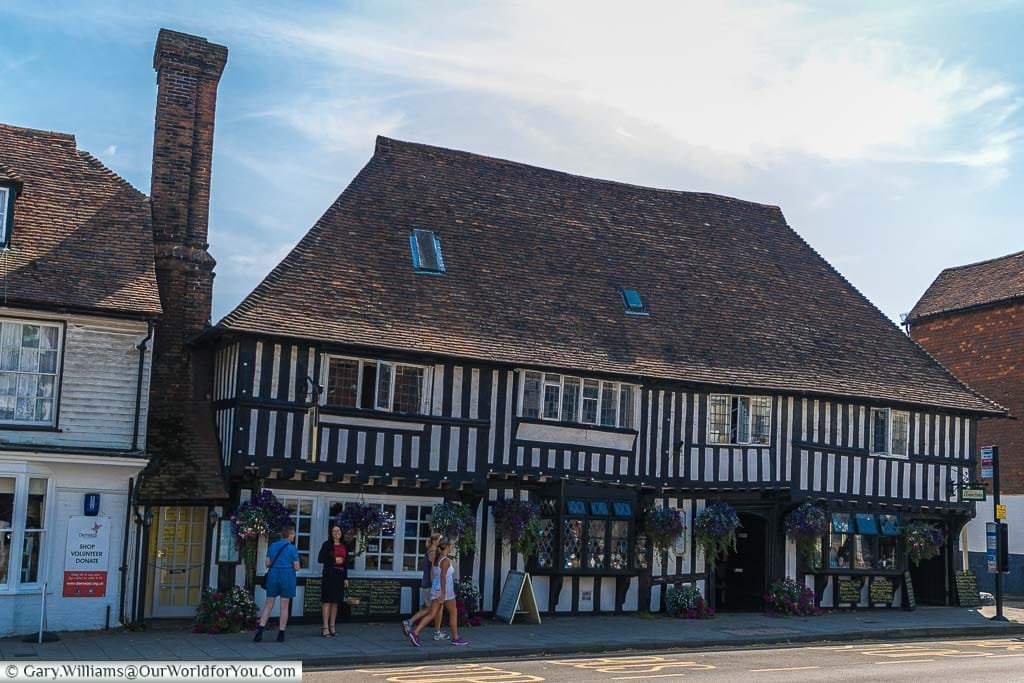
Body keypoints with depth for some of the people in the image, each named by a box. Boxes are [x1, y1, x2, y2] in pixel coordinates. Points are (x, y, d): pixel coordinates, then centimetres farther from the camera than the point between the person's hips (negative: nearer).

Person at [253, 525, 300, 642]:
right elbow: (296, 567, -7)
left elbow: (268, 563, 6)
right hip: (287, 577, -3)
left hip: (273, 576, 3)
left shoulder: (272, 546, 5)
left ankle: (260, 631, -3)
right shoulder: (292, 548, -7)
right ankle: (281, 634, 7)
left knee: (268, 605, 8)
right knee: (284, 607, 4)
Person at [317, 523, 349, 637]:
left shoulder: (344, 546, 14)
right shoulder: (327, 544, -1)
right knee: (327, 601, -7)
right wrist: (334, 560, -12)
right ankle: (326, 628, -6)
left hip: (340, 575, 5)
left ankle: (332, 627, 14)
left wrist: (346, 578, 12)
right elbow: (320, 559, -7)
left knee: (336, 601, 7)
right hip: (329, 574, -5)